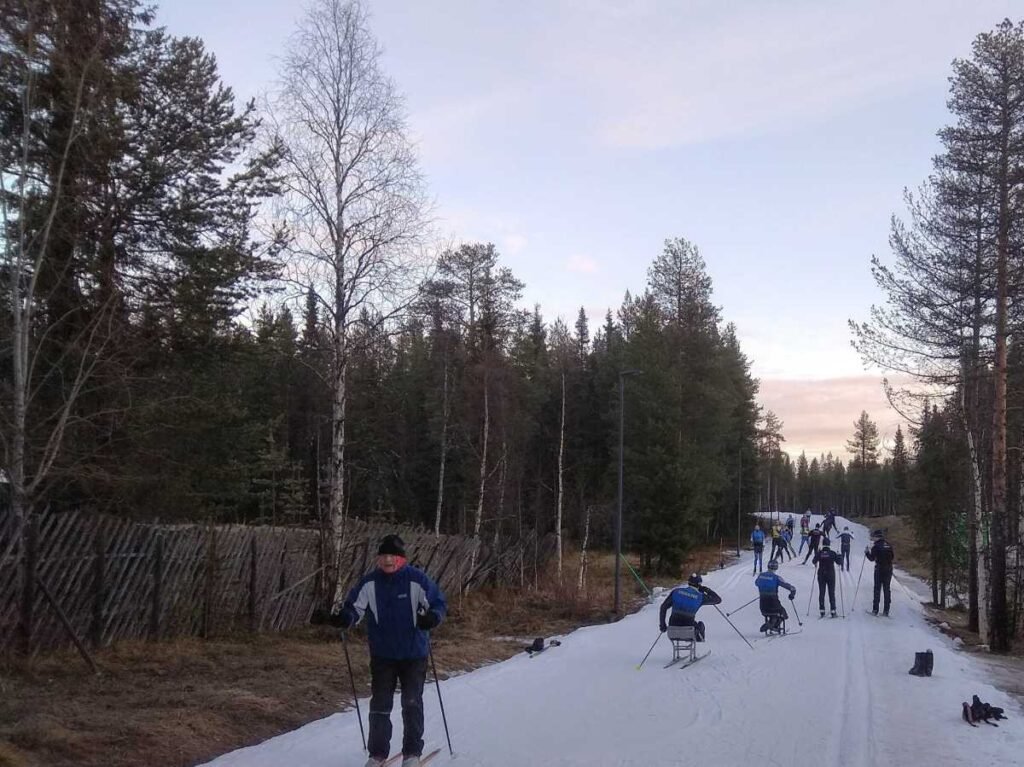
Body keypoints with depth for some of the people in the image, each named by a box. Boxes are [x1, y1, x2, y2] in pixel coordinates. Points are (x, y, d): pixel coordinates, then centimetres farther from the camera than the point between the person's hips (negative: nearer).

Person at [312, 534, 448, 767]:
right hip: (382, 655, 2)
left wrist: (432, 617, -29)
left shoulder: (417, 580, -13)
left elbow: (439, 604, -8)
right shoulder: (370, 583, -5)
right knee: (379, 704, 7)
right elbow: (353, 608, -5)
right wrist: (338, 619, -25)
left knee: (412, 703, 5)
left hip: (414, 654, -2)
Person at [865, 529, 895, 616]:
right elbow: (892, 557, 13)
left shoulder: (876, 546, -10)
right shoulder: (888, 545, 7)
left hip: (879, 569, -5)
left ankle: (875, 610, 0)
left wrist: (867, 552, 4)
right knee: (887, 589, 8)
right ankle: (886, 611, 6)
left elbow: (872, 558, -12)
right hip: (889, 569, 5)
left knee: (877, 589, 1)